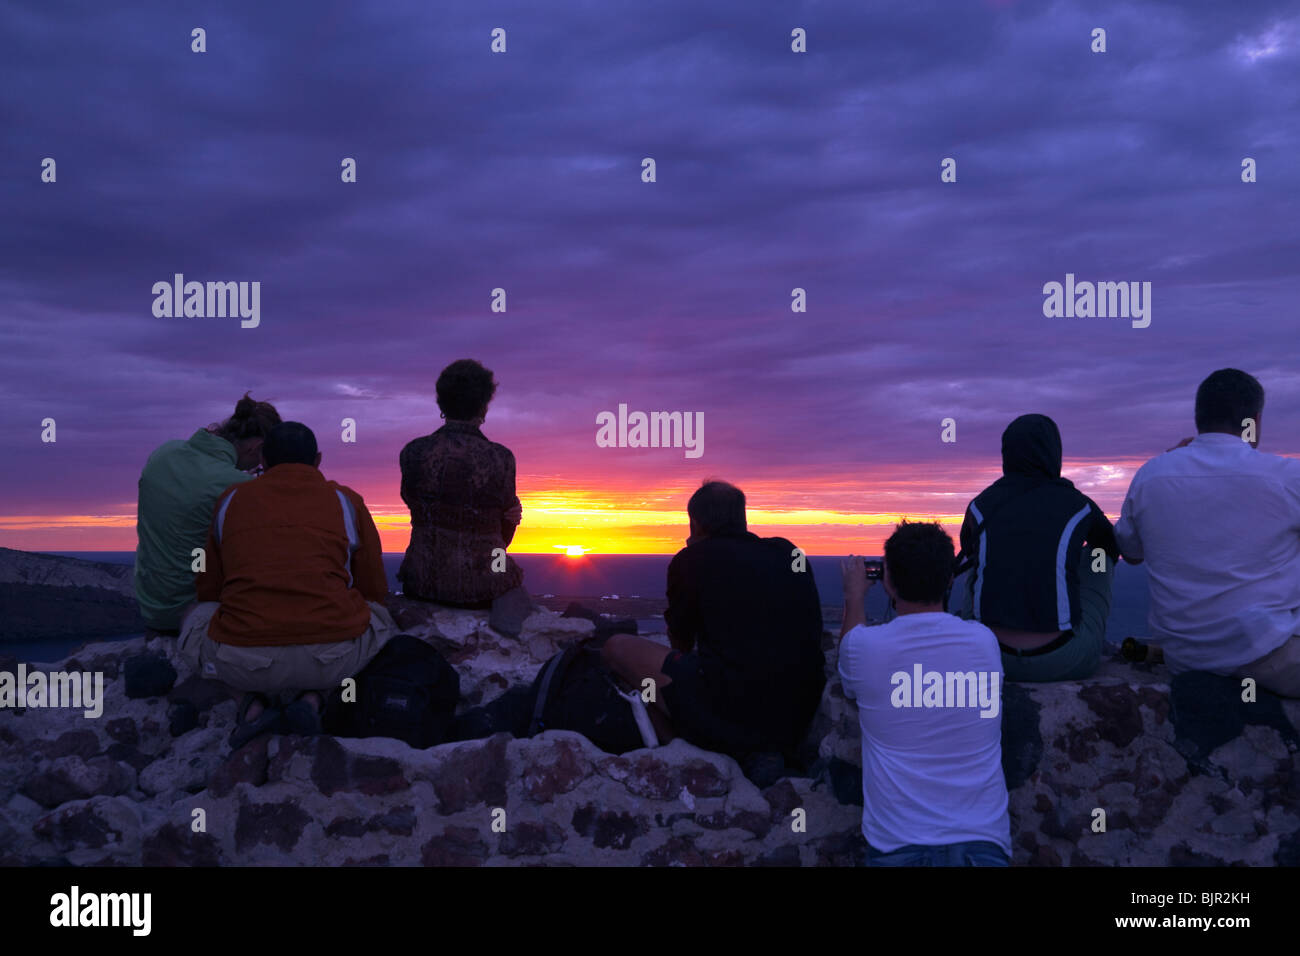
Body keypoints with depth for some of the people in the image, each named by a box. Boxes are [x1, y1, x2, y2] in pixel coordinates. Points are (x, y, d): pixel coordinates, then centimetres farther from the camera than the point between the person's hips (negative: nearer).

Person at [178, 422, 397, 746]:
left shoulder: (231, 500, 15)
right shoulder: (346, 501, 11)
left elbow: (208, 590, 23)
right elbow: (375, 591, 17)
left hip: (241, 661, 2)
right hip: (332, 658, -1)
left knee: (197, 620, 34)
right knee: (382, 619, 32)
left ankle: (255, 703, 8)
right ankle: (311, 698, 5)